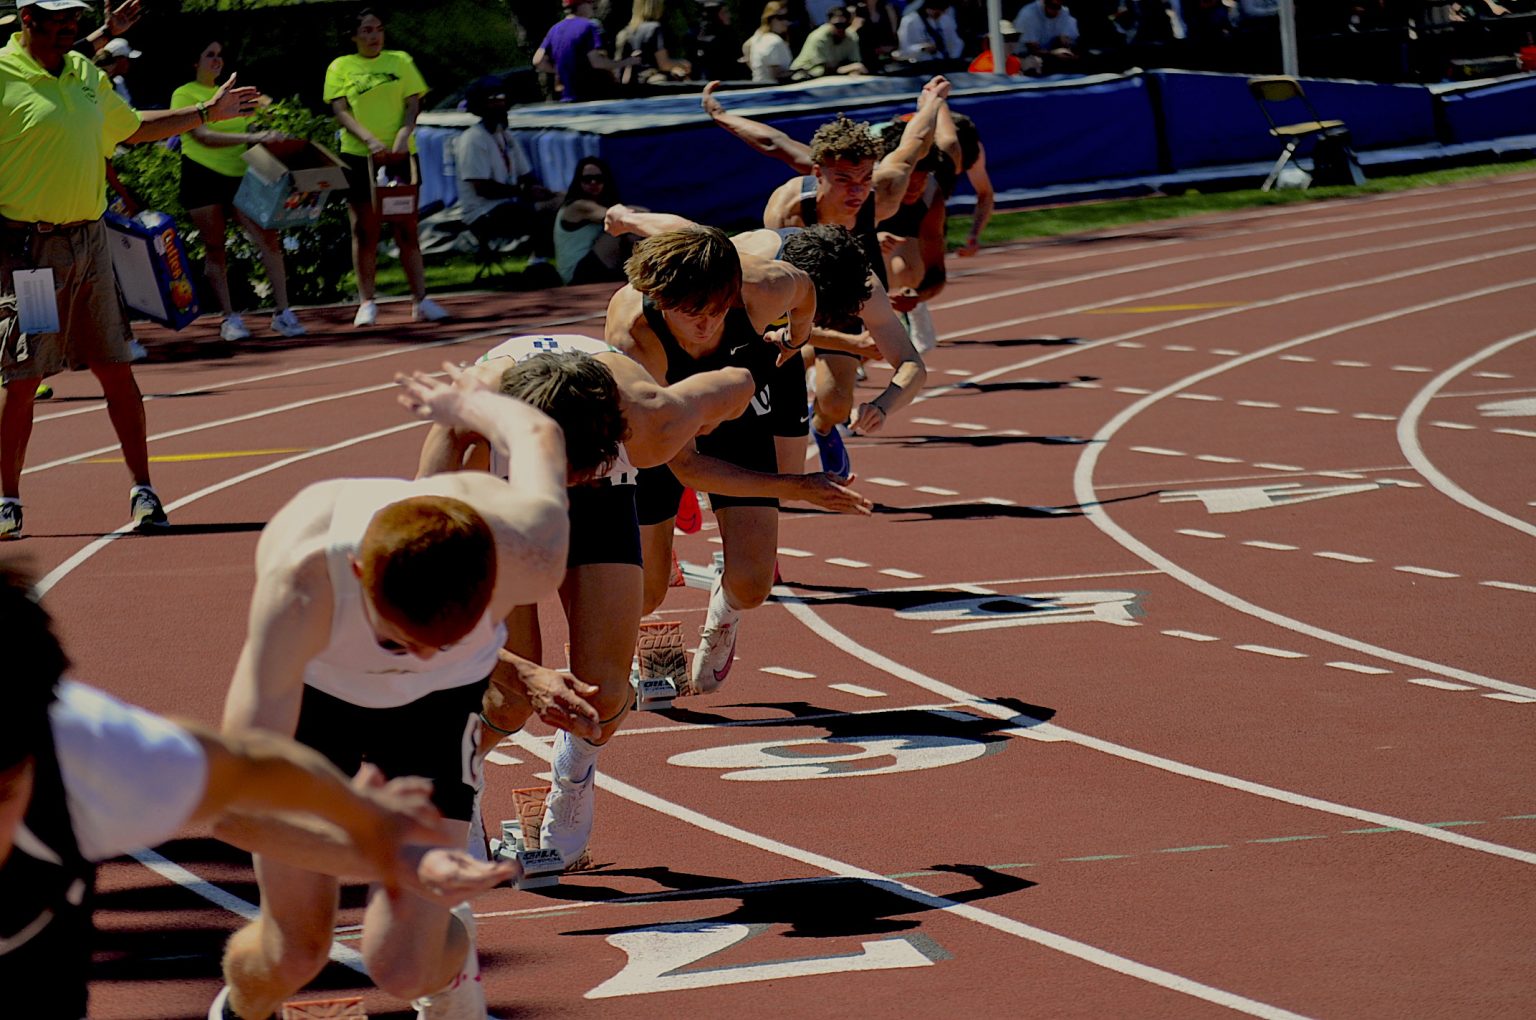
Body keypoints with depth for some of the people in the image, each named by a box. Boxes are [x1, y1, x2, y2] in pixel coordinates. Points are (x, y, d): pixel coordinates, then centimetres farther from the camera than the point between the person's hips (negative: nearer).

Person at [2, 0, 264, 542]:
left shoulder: (85, 73, 13)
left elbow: (131, 126, 29)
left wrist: (207, 112, 32)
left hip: (90, 239, 6)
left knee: (117, 370, 6)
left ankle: (142, 491, 14)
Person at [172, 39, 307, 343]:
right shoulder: (184, 95, -2)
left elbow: (246, 129, 23)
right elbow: (202, 135, -15)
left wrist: (269, 138, 2)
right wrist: (250, 138, -23)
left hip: (238, 175, 4)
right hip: (203, 177, -4)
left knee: (268, 237, -9)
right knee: (215, 247, 0)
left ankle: (282, 312, -6)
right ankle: (229, 318, 7)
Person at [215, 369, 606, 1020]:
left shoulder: (529, 564, -36)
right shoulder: (301, 582, -44)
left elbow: (537, 438, -13)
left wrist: (468, 403, 11)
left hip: (440, 702, 1)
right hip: (312, 691, -1)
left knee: (404, 967, -13)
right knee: (292, 956, -1)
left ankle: (451, 957, 26)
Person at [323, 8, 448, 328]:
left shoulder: (400, 61, 9)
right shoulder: (341, 67, 4)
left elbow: (413, 103, 5)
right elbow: (340, 110, -4)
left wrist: (403, 135, -14)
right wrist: (369, 139, -19)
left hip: (399, 154, 1)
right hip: (359, 157, -1)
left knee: (407, 228, 1)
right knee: (365, 231, 1)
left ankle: (420, 299, 3)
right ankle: (366, 303, 5)